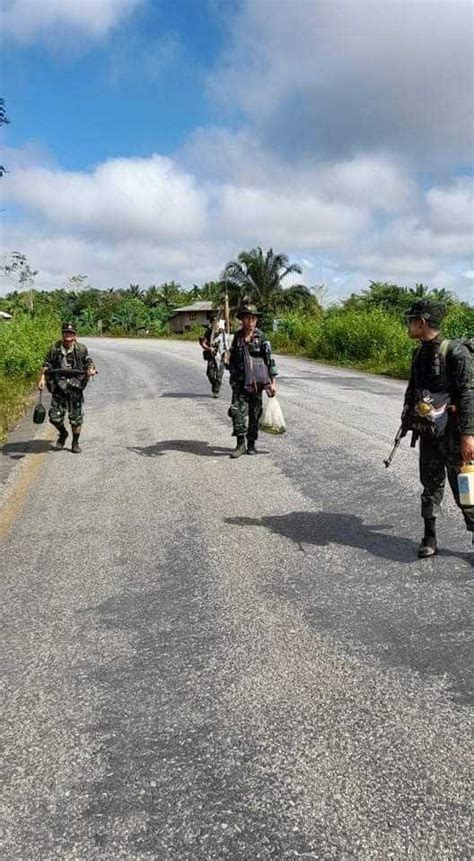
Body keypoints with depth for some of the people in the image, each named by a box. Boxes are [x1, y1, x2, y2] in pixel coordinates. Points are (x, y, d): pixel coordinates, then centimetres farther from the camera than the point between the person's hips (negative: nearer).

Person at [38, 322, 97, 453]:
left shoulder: (81, 349, 1)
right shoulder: (54, 349, 3)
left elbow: (88, 362, 8)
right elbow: (47, 365, 8)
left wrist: (91, 369, -14)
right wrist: (42, 378, -5)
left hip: (75, 387, -1)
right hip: (58, 387, 1)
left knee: (76, 417, 4)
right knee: (55, 416, -2)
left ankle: (75, 443, 21)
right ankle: (63, 433, 29)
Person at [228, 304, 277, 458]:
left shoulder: (261, 337, -3)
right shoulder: (237, 337, 6)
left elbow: (269, 359, -4)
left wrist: (272, 382, -8)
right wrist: (233, 377, 17)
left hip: (256, 380, -2)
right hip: (240, 380, 2)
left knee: (255, 412, 5)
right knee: (237, 408, -11)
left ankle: (251, 444, 17)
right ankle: (240, 443, -7)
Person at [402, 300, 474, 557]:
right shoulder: (419, 353, 9)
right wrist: (408, 418, 20)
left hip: (452, 432, -7)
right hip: (427, 431, 7)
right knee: (430, 485, 12)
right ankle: (430, 538, 22)